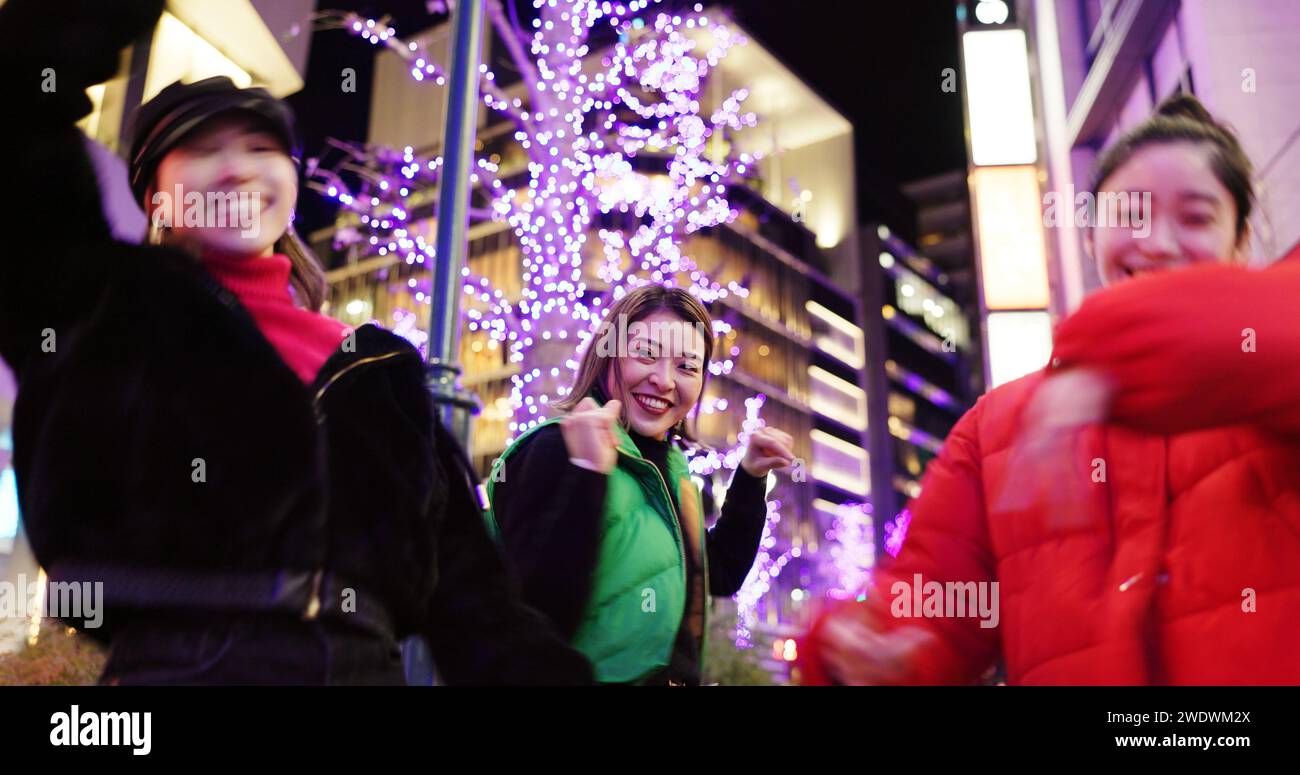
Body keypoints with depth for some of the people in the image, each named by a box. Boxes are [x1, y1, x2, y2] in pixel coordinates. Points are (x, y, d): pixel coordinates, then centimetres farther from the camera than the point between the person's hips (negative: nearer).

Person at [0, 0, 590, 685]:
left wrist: (552, 673, 0)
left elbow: (467, 586, 10)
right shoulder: (113, 305, 10)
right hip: (180, 656, -3)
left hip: (368, 663, 3)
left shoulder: (382, 369, 15)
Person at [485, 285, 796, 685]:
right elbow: (540, 616, -30)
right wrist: (589, 474, -35)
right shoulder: (555, 450, -19)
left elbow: (718, 577, 15)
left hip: (677, 676, 8)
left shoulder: (667, 464, 3)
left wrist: (750, 477, 6)